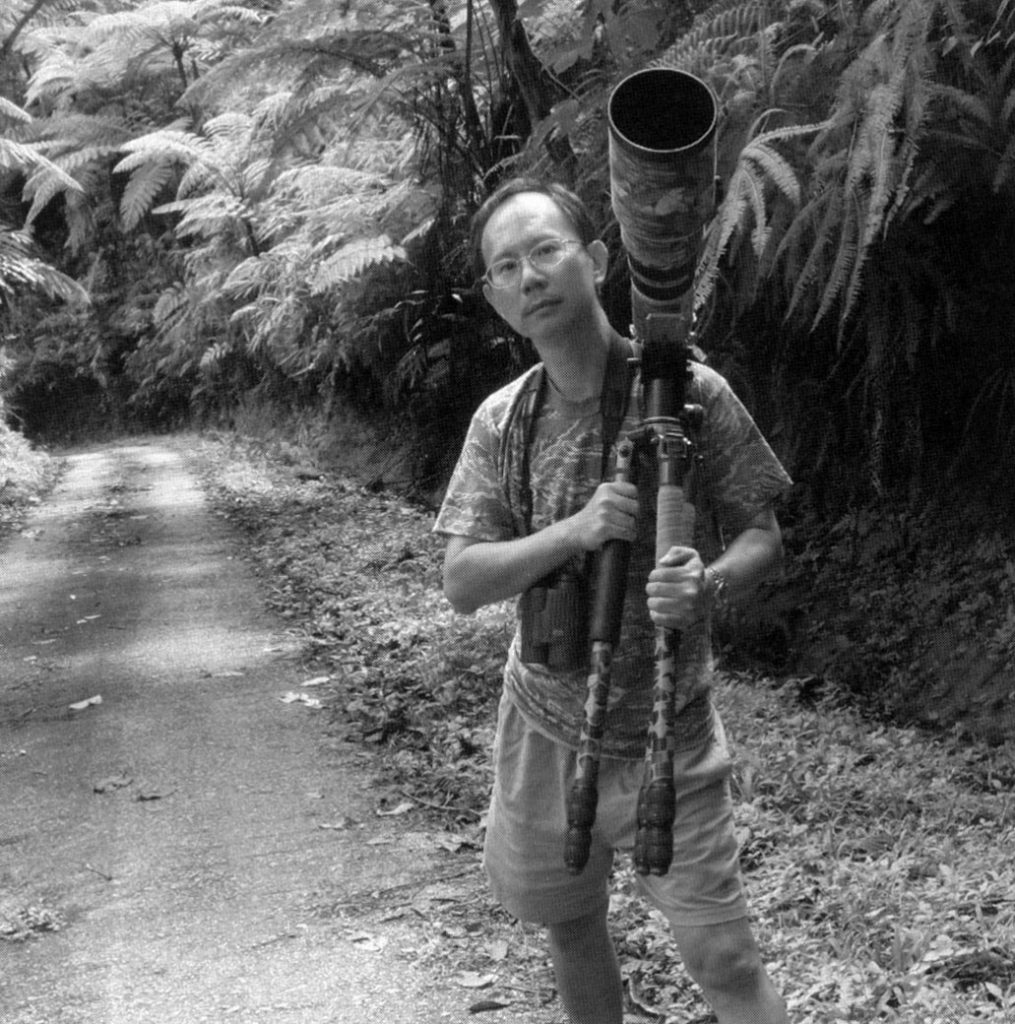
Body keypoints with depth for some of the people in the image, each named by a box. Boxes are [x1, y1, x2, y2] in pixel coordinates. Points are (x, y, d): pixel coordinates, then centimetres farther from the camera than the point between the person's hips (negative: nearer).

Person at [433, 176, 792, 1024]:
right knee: (569, 923, 21)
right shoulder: (500, 422, -3)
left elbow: (764, 538, -6)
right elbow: (462, 584, -9)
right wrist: (574, 530, -26)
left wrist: (709, 583, -29)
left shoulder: (690, 391, -12)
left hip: (665, 737, -4)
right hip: (544, 727, 4)